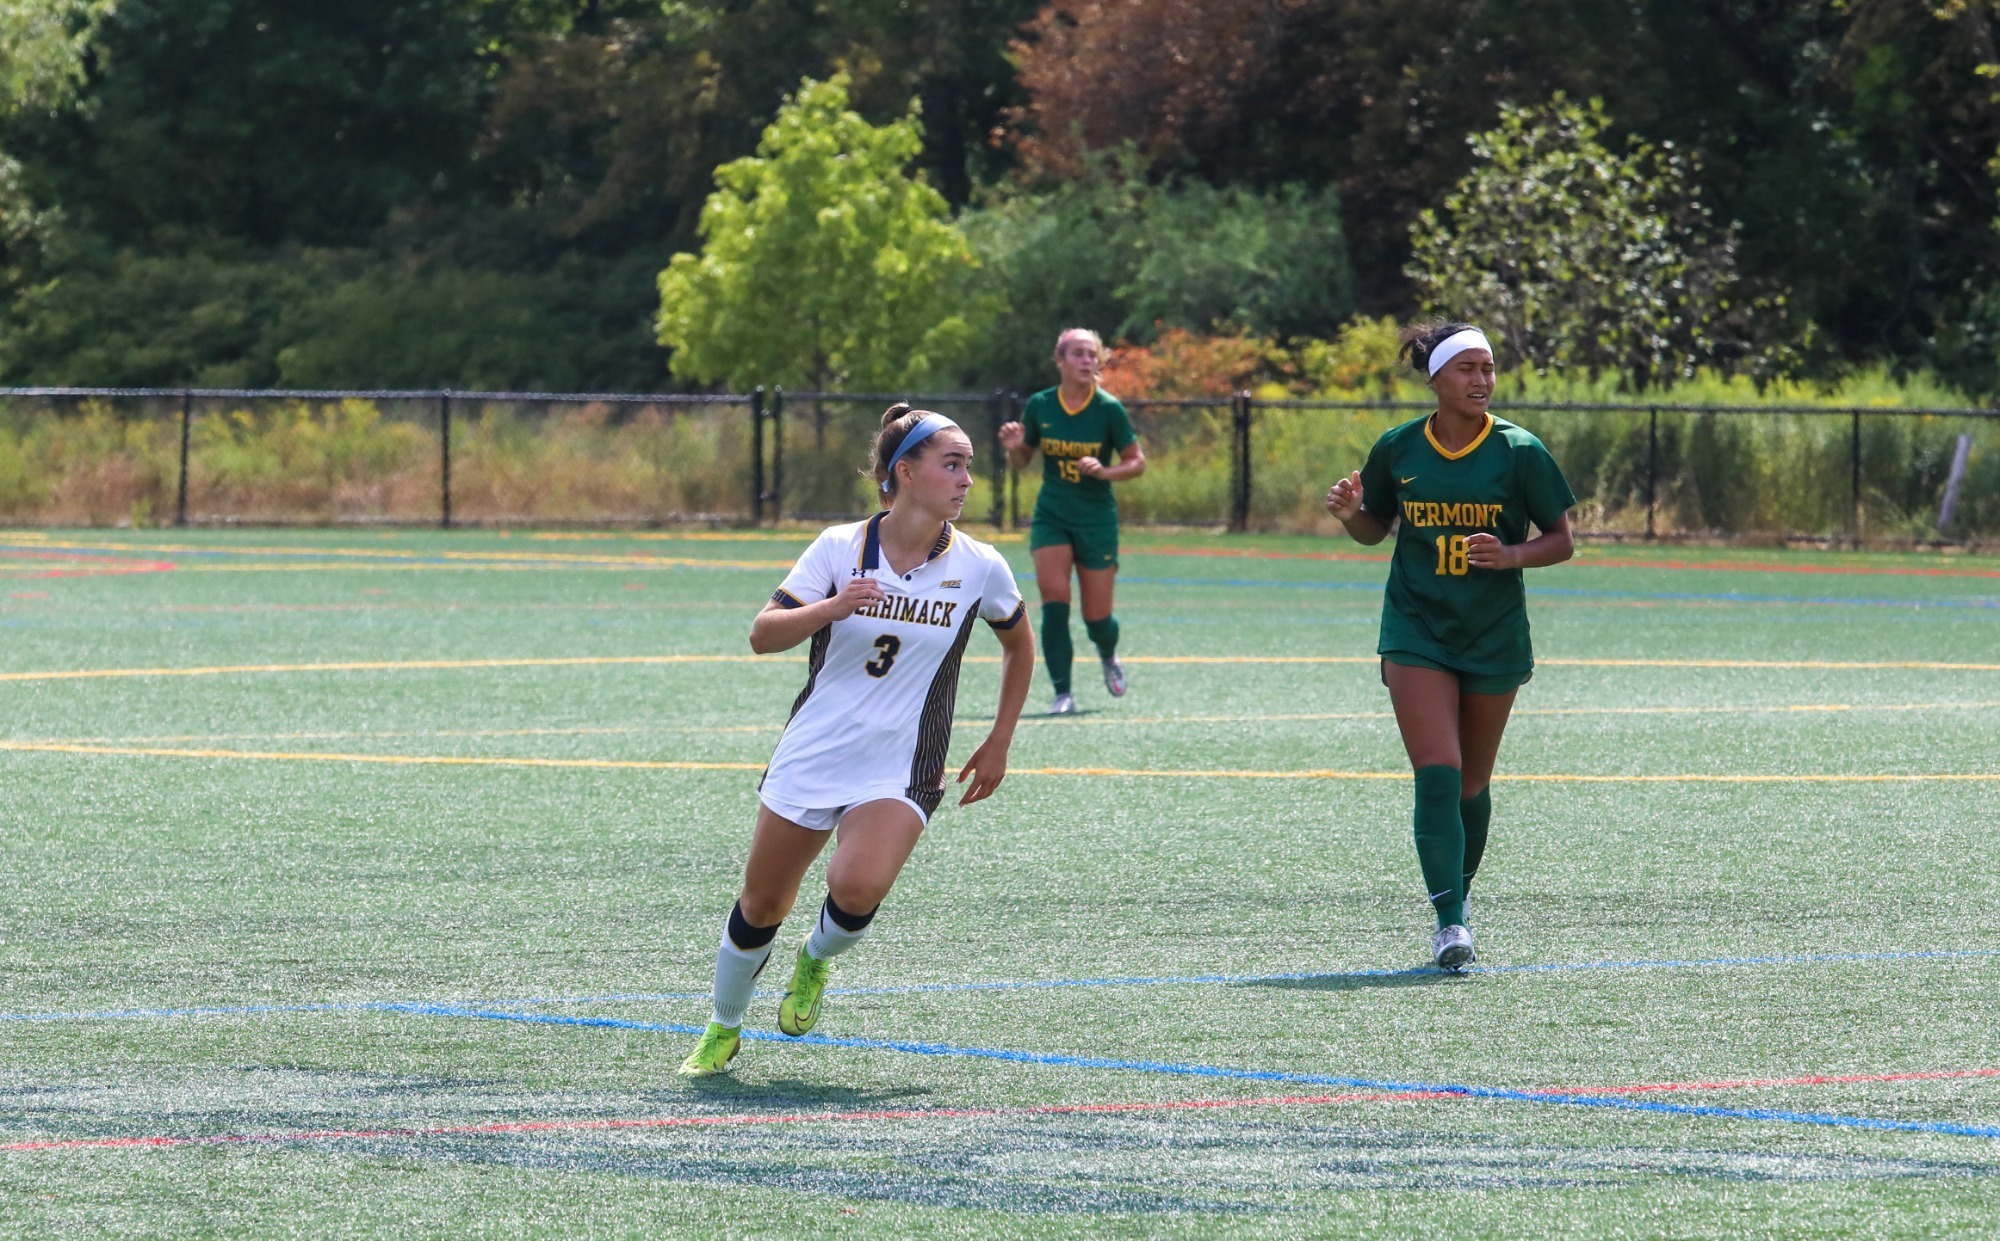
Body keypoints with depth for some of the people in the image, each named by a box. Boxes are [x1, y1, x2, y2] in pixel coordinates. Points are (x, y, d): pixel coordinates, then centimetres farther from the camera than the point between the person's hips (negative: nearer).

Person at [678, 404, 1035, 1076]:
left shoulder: (979, 567, -4)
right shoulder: (841, 547, -6)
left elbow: (1019, 644, 15)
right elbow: (763, 634, -10)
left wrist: (999, 743, 13)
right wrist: (833, 607, -27)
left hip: (899, 774, -1)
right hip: (810, 757, 1)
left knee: (858, 887, -28)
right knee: (760, 909, 7)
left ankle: (817, 958, 7)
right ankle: (723, 1029, 34)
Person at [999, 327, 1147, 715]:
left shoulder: (1109, 409, -9)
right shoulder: (1039, 406, -3)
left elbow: (1137, 462, -2)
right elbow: (1022, 461, 9)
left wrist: (1104, 472, -21)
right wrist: (1014, 447, -14)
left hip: (1097, 519, -1)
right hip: (1051, 517, 1)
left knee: (1097, 617, 5)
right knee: (1054, 602, -16)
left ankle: (1109, 657, 41)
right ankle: (1063, 694, -11)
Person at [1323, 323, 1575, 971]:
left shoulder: (1519, 451, -5)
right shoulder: (1397, 449, 0)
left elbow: (1560, 540, 0)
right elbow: (1375, 529, 14)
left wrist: (1510, 556, -19)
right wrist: (1351, 513, -8)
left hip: (1495, 638, 0)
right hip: (1416, 632, 0)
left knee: (1471, 784, 11)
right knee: (1437, 773, -15)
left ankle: (1459, 898, 32)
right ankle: (1450, 920, -18)